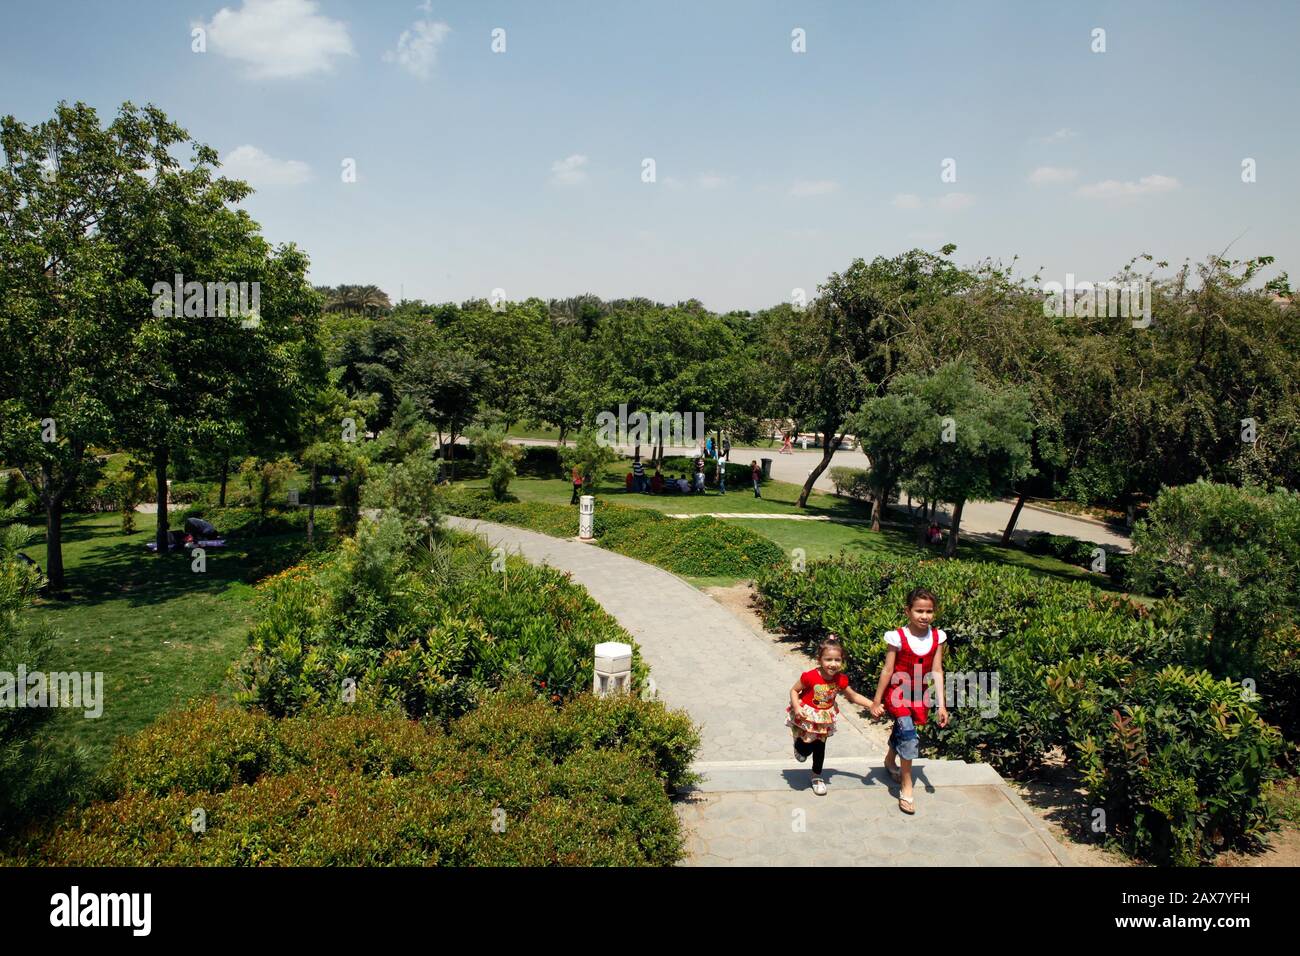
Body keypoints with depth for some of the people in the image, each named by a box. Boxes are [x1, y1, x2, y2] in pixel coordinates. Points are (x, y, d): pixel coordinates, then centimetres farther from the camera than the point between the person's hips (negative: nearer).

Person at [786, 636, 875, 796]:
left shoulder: (840, 679, -14)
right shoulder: (810, 677, -29)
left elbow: (853, 696, 2)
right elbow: (794, 690, -15)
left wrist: (872, 705, -5)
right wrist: (796, 707, -29)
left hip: (824, 718, 4)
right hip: (806, 716, -4)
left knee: (819, 747, 16)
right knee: (805, 748, 0)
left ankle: (817, 776, 39)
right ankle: (799, 746, 39)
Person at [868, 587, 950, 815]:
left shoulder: (937, 637, -9)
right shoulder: (898, 638, -20)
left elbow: (937, 671, -6)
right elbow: (887, 670, -14)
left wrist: (941, 705, -8)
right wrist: (876, 702, -8)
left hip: (918, 695, 5)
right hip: (897, 693, -5)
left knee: (901, 731, 23)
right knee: (909, 736, -18)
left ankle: (890, 761, 53)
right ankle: (906, 787, -7)